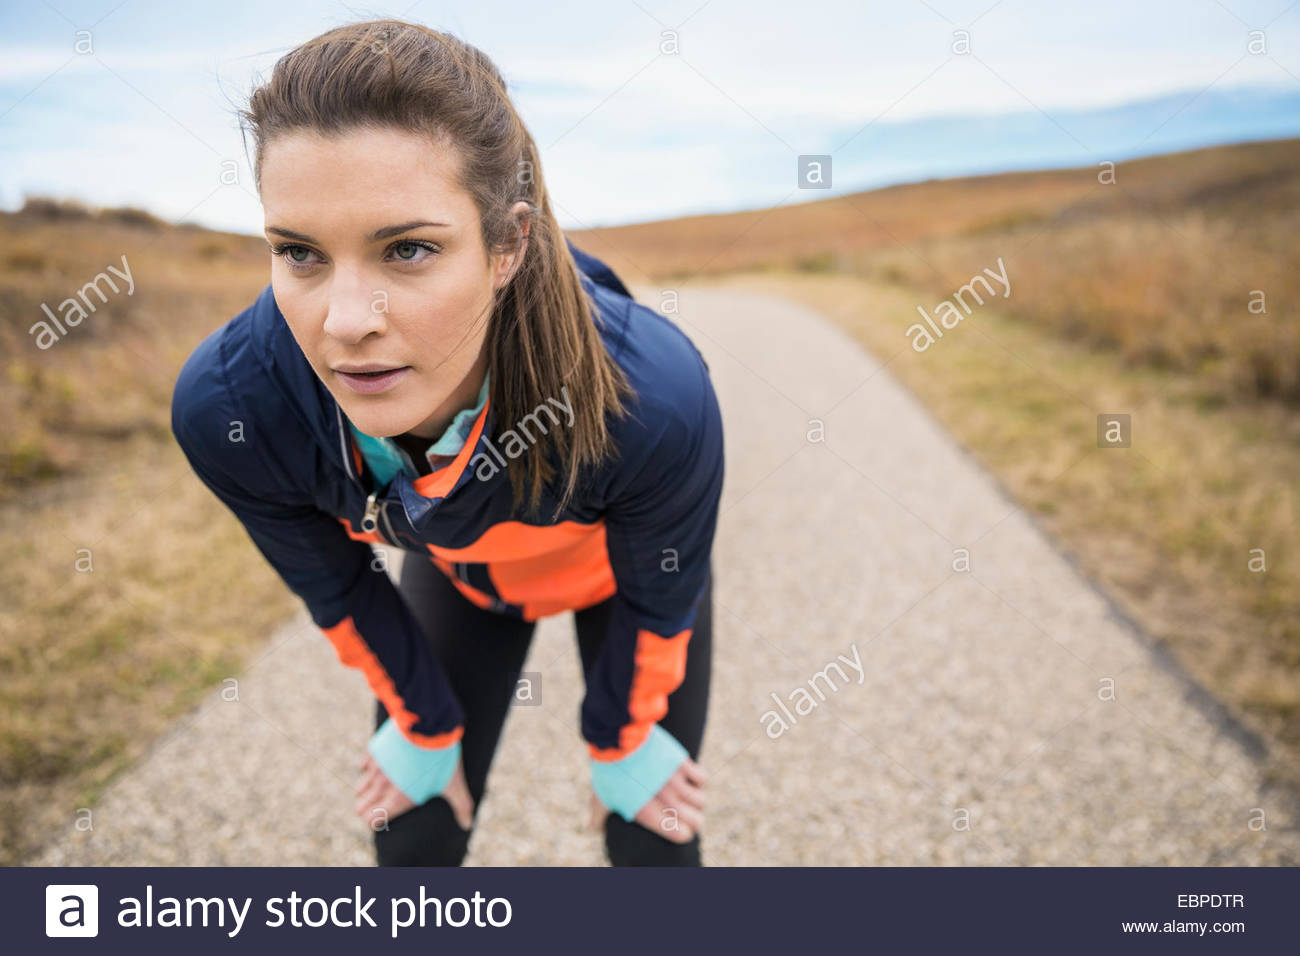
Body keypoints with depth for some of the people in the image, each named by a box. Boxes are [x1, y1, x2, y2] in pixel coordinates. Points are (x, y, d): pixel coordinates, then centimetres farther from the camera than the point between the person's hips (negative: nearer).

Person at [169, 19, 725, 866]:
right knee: (412, 840, 9)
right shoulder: (228, 409, -35)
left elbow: (658, 598, -20)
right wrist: (424, 730, 4)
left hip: (616, 569, -1)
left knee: (653, 846, 5)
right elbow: (338, 590, -12)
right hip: (459, 572, 2)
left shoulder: (654, 396, -43)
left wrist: (620, 743, -1)